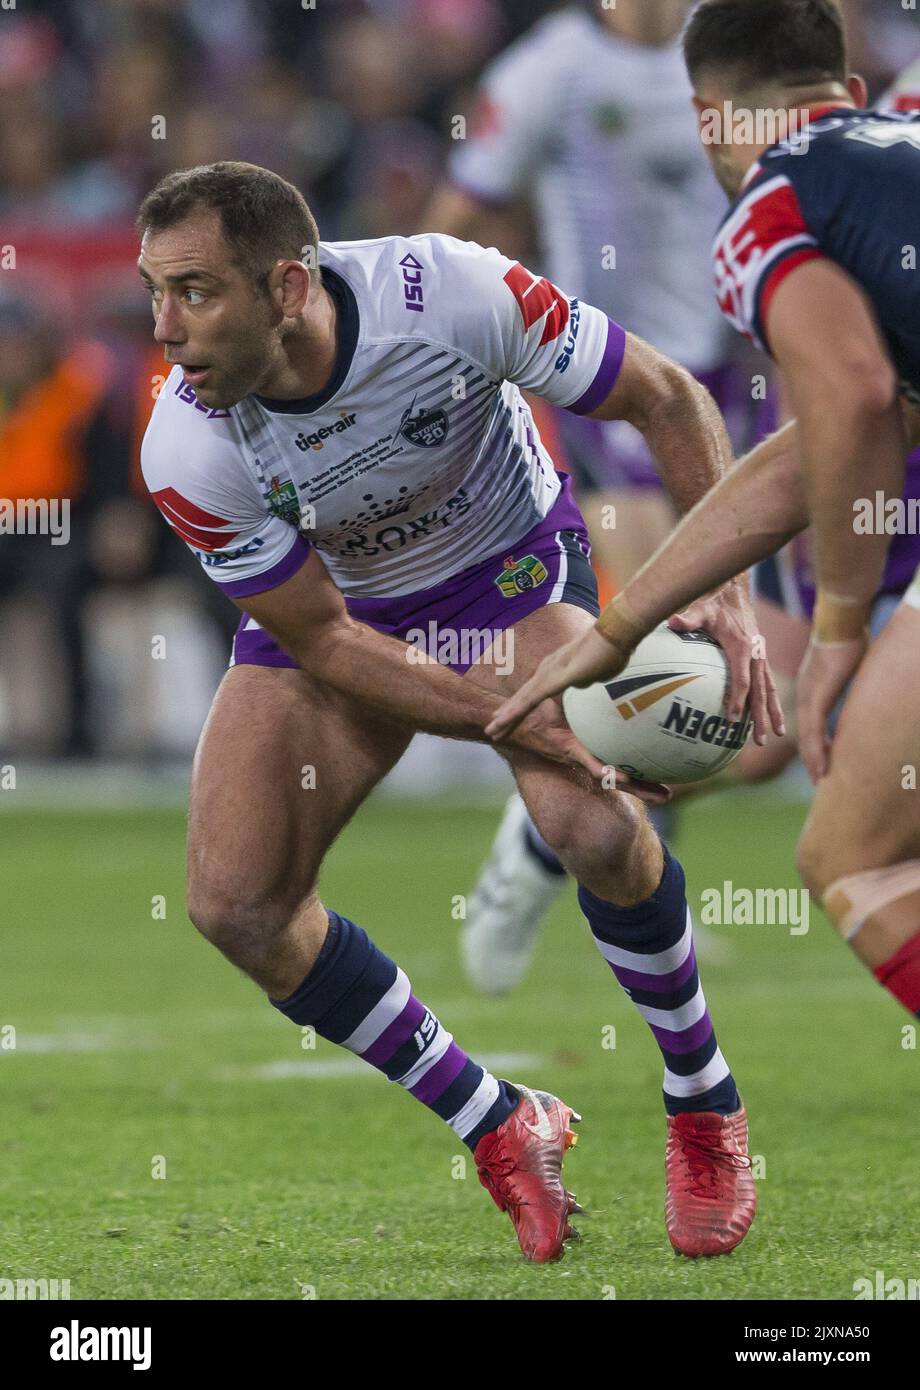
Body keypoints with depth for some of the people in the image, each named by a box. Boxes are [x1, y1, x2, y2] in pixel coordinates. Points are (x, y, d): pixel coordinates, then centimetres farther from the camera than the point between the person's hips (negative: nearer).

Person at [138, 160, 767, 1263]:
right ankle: (501, 1129, 4)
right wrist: (524, 716, -31)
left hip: (512, 566, -2)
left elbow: (665, 398, -19)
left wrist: (726, 592, -29)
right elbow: (323, 642, -20)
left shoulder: (449, 292, -34)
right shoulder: (185, 453, -29)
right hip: (331, 604, 2)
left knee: (595, 830, -26)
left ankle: (705, 1105, 2)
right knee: (236, 905, -14)